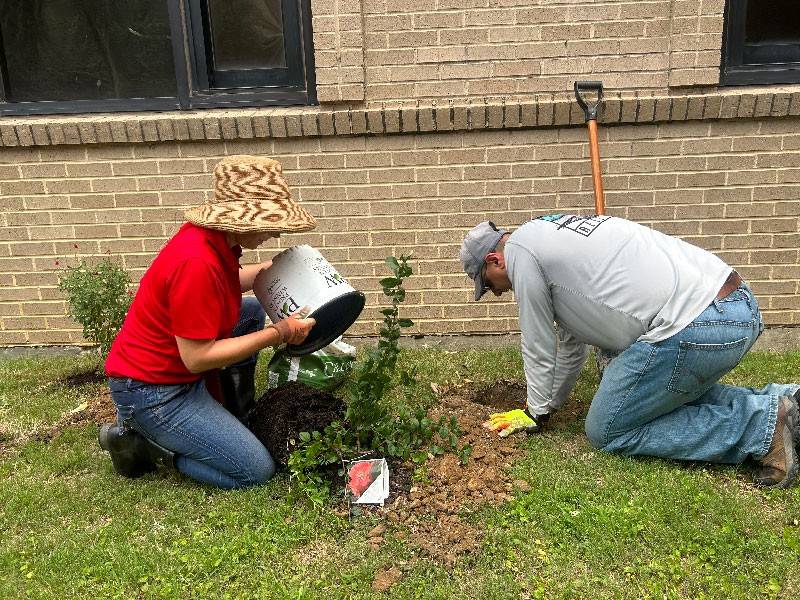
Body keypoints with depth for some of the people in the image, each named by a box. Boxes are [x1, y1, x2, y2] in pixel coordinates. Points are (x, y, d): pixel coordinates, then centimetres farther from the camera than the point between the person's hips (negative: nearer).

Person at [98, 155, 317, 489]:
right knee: (257, 471, -7)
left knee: (253, 311, 16)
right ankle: (140, 442, 2)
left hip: (177, 362, 9)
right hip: (150, 390, -9)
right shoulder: (197, 264, -31)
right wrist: (280, 333, -22)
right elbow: (197, 358, -26)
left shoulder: (214, 238, -3)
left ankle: (235, 417, 19)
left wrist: (268, 269, 6)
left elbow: (228, 284, 21)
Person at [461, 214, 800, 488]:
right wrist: (550, 402, 42)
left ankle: (765, 425, -2)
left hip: (695, 326, -10)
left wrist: (537, 413, 20)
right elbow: (571, 339, 35)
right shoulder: (550, 236, 27)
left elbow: (538, 347, 4)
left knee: (606, 430, 4)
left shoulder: (519, 250, -1)